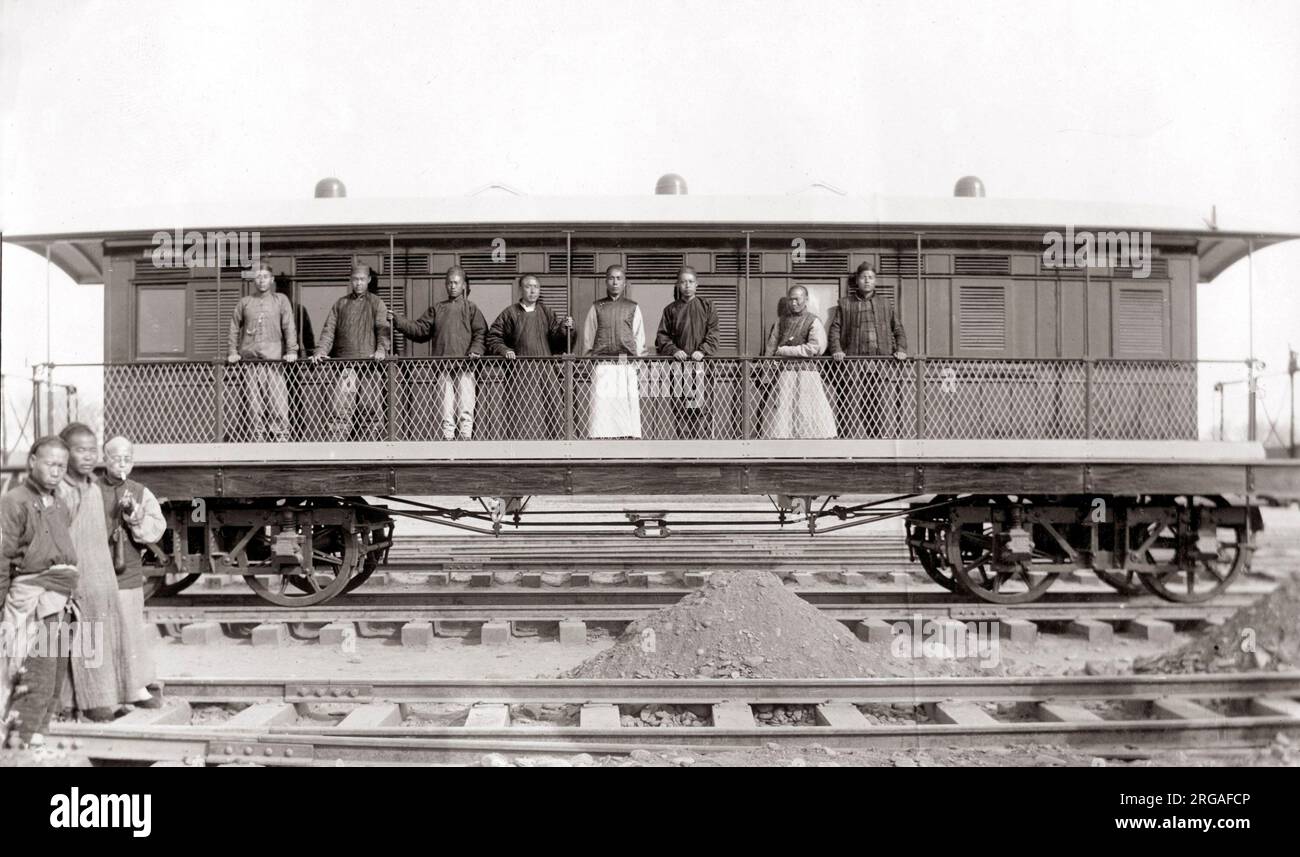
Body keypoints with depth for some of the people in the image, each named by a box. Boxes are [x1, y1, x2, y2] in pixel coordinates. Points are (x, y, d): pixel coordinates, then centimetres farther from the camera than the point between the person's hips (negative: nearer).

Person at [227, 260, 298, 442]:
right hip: (249, 360, 2)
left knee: (279, 403, -9)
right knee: (253, 405, 2)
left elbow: (289, 327, 2)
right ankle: (257, 441, 8)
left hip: (274, 359, -2)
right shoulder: (245, 302, 15)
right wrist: (233, 351, 6)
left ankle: (281, 440, -4)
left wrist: (291, 350, -9)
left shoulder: (280, 300, 10)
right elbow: (234, 328, 16)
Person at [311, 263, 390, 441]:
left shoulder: (376, 303, 11)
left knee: (371, 409, 0)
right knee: (339, 409, -6)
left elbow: (383, 328, -3)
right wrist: (321, 351, -6)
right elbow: (329, 330, 10)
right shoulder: (341, 303, 17)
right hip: (345, 363, 1)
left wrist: (381, 349, -21)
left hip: (369, 362, -1)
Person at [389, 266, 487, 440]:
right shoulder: (436, 309, 19)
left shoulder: (470, 308, 10)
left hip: (465, 366, -3)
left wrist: (476, 350, -18)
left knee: (465, 409, -7)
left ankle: (466, 438, -4)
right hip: (443, 367, 3)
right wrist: (398, 321, 3)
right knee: (446, 409, 2)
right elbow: (419, 329, 14)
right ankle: (448, 438, 6)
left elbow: (480, 332, -1)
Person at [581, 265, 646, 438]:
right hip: (602, 367, 0)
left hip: (626, 367, 0)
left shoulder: (633, 308, 13)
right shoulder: (596, 308, 13)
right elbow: (588, 338, 15)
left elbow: (639, 338, 13)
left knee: (628, 407, -6)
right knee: (600, 407, -8)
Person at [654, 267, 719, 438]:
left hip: (700, 362, -1)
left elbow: (713, 333, 2)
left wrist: (703, 350, -14)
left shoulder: (706, 306, 11)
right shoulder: (671, 309, 13)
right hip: (678, 364, 1)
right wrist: (673, 350, -10)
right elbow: (662, 336, 8)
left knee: (698, 408, -4)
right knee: (679, 408, -4)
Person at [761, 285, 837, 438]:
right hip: (785, 372, 4)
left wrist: (784, 350, -9)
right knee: (780, 412, 2)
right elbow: (771, 346, 13)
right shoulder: (781, 321, 12)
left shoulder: (814, 321, -1)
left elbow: (814, 348, -12)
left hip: (805, 372, -4)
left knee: (808, 412, -2)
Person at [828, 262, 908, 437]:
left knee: (885, 406, -7)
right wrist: (836, 349, -9)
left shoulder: (885, 303, 20)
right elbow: (835, 329, 8)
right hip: (852, 365, -1)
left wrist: (900, 349, 3)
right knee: (853, 408, -5)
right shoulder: (845, 304, 14)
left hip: (880, 364, 1)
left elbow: (898, 329, 20)